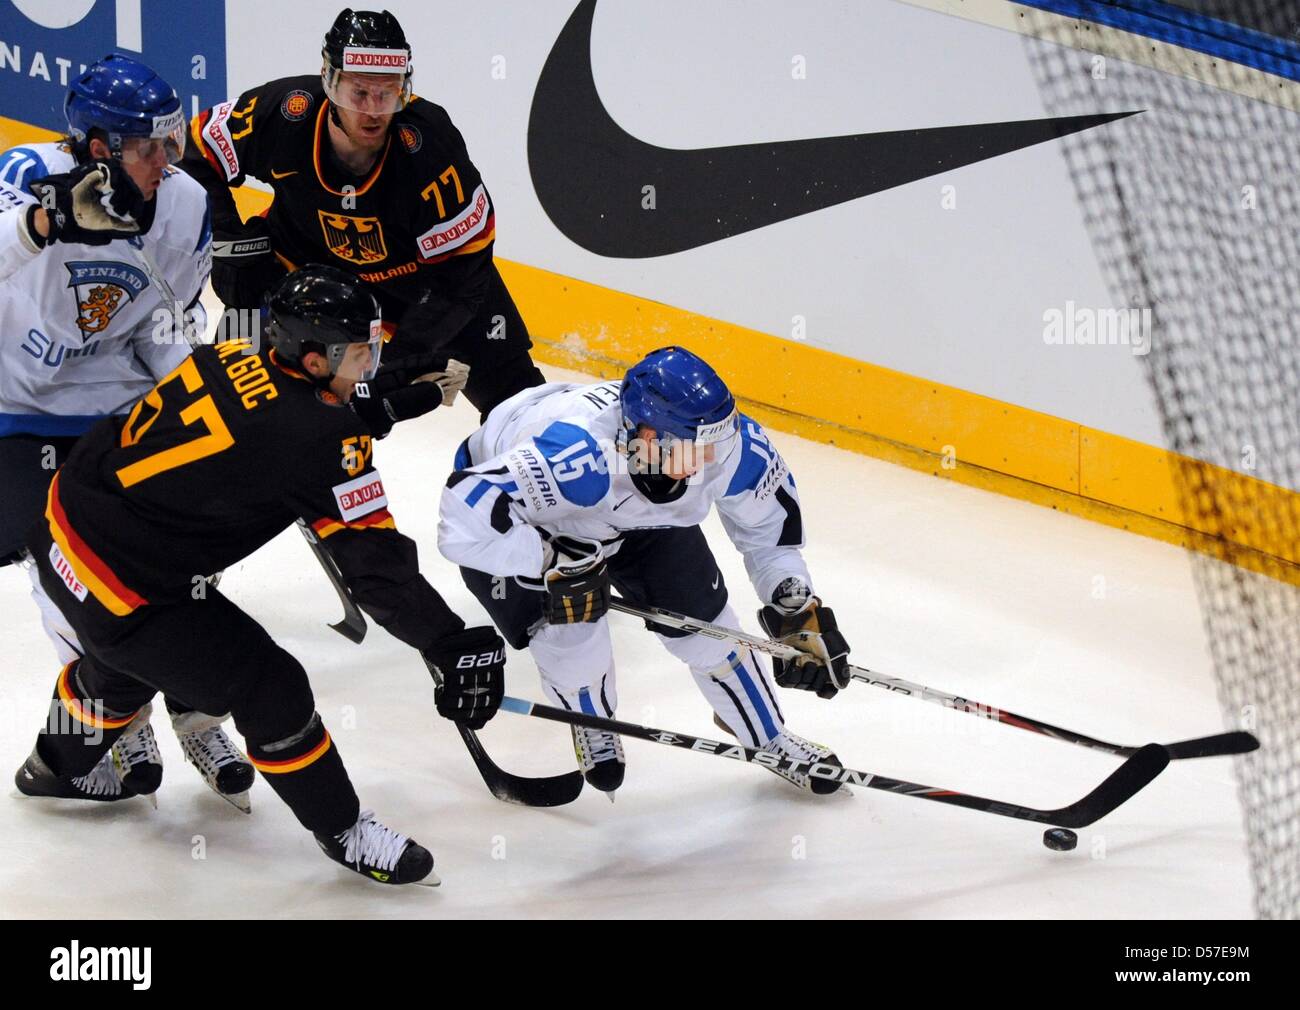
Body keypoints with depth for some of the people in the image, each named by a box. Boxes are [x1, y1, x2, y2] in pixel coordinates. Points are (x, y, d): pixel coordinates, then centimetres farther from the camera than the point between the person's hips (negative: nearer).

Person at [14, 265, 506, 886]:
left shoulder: (228, 360, -2)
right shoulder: (325, 435, -22)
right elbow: (376, 566, -22)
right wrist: (456, 650, -20)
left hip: (64, 523, 9)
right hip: (118, 584, -9)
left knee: (132, 654, 36)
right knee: (270, 690, 1)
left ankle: (58, 765, 62)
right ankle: (343, 831, 18)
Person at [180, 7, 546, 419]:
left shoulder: (430, 142, -34)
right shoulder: (283, 112, -29)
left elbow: (459, 268, -27)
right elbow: (199, 152, -8)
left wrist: (401, 355, -31)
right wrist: (233, 242, -13)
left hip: (418, 266, -1)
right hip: (307, 257, 1)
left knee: (506, 380, -6)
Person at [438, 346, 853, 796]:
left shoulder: (731, 444, -31)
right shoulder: (574, 457, -50)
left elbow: (771, 526, -11)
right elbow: (463, 526, -52)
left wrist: (798, 609, -20)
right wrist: (558, 561, -46)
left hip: (635, 510, 4)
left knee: (705, 621, 1)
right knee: (571, 633, -17)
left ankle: (770, 739, 29)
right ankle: (592, 724, 22)